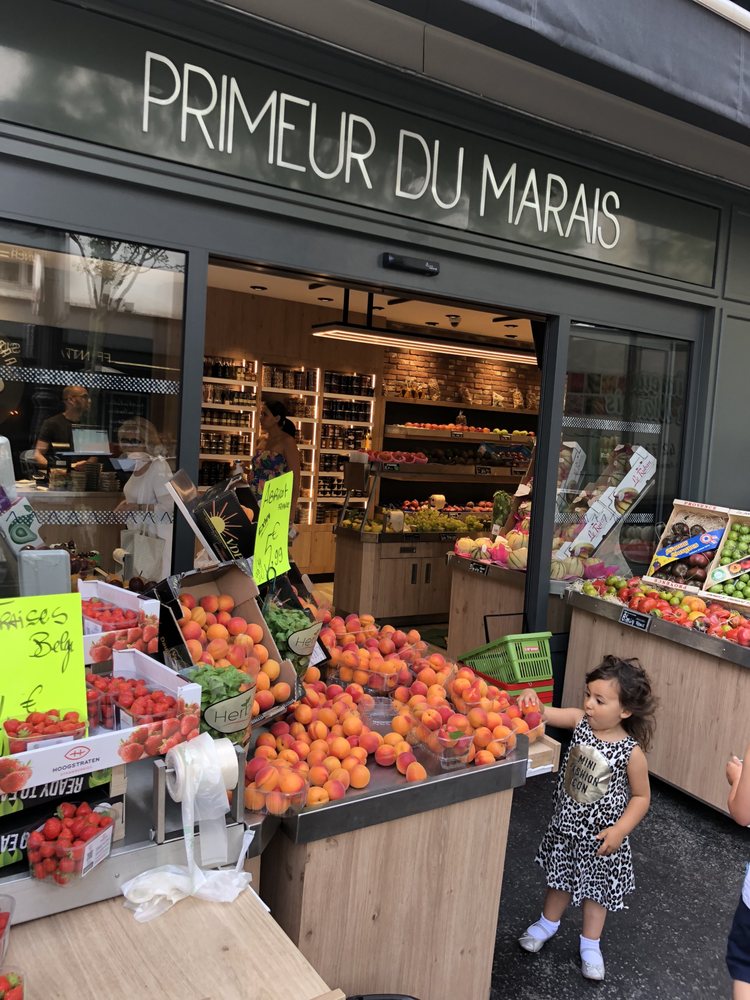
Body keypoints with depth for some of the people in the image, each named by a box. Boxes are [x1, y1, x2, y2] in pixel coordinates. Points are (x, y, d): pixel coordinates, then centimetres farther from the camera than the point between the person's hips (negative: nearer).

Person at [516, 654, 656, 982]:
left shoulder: (631, 752, -22)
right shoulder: (581, 721, -14)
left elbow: (641, 796, -11)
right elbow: (544, 714, -13)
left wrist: (619, 830, -18)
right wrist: (532, 699, -35)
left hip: (600, 835, -3)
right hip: (566, 823, 3)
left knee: (596, 888, 18)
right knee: (560, 877, 23)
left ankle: (590, 944, 39)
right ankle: (548, 923, 47)